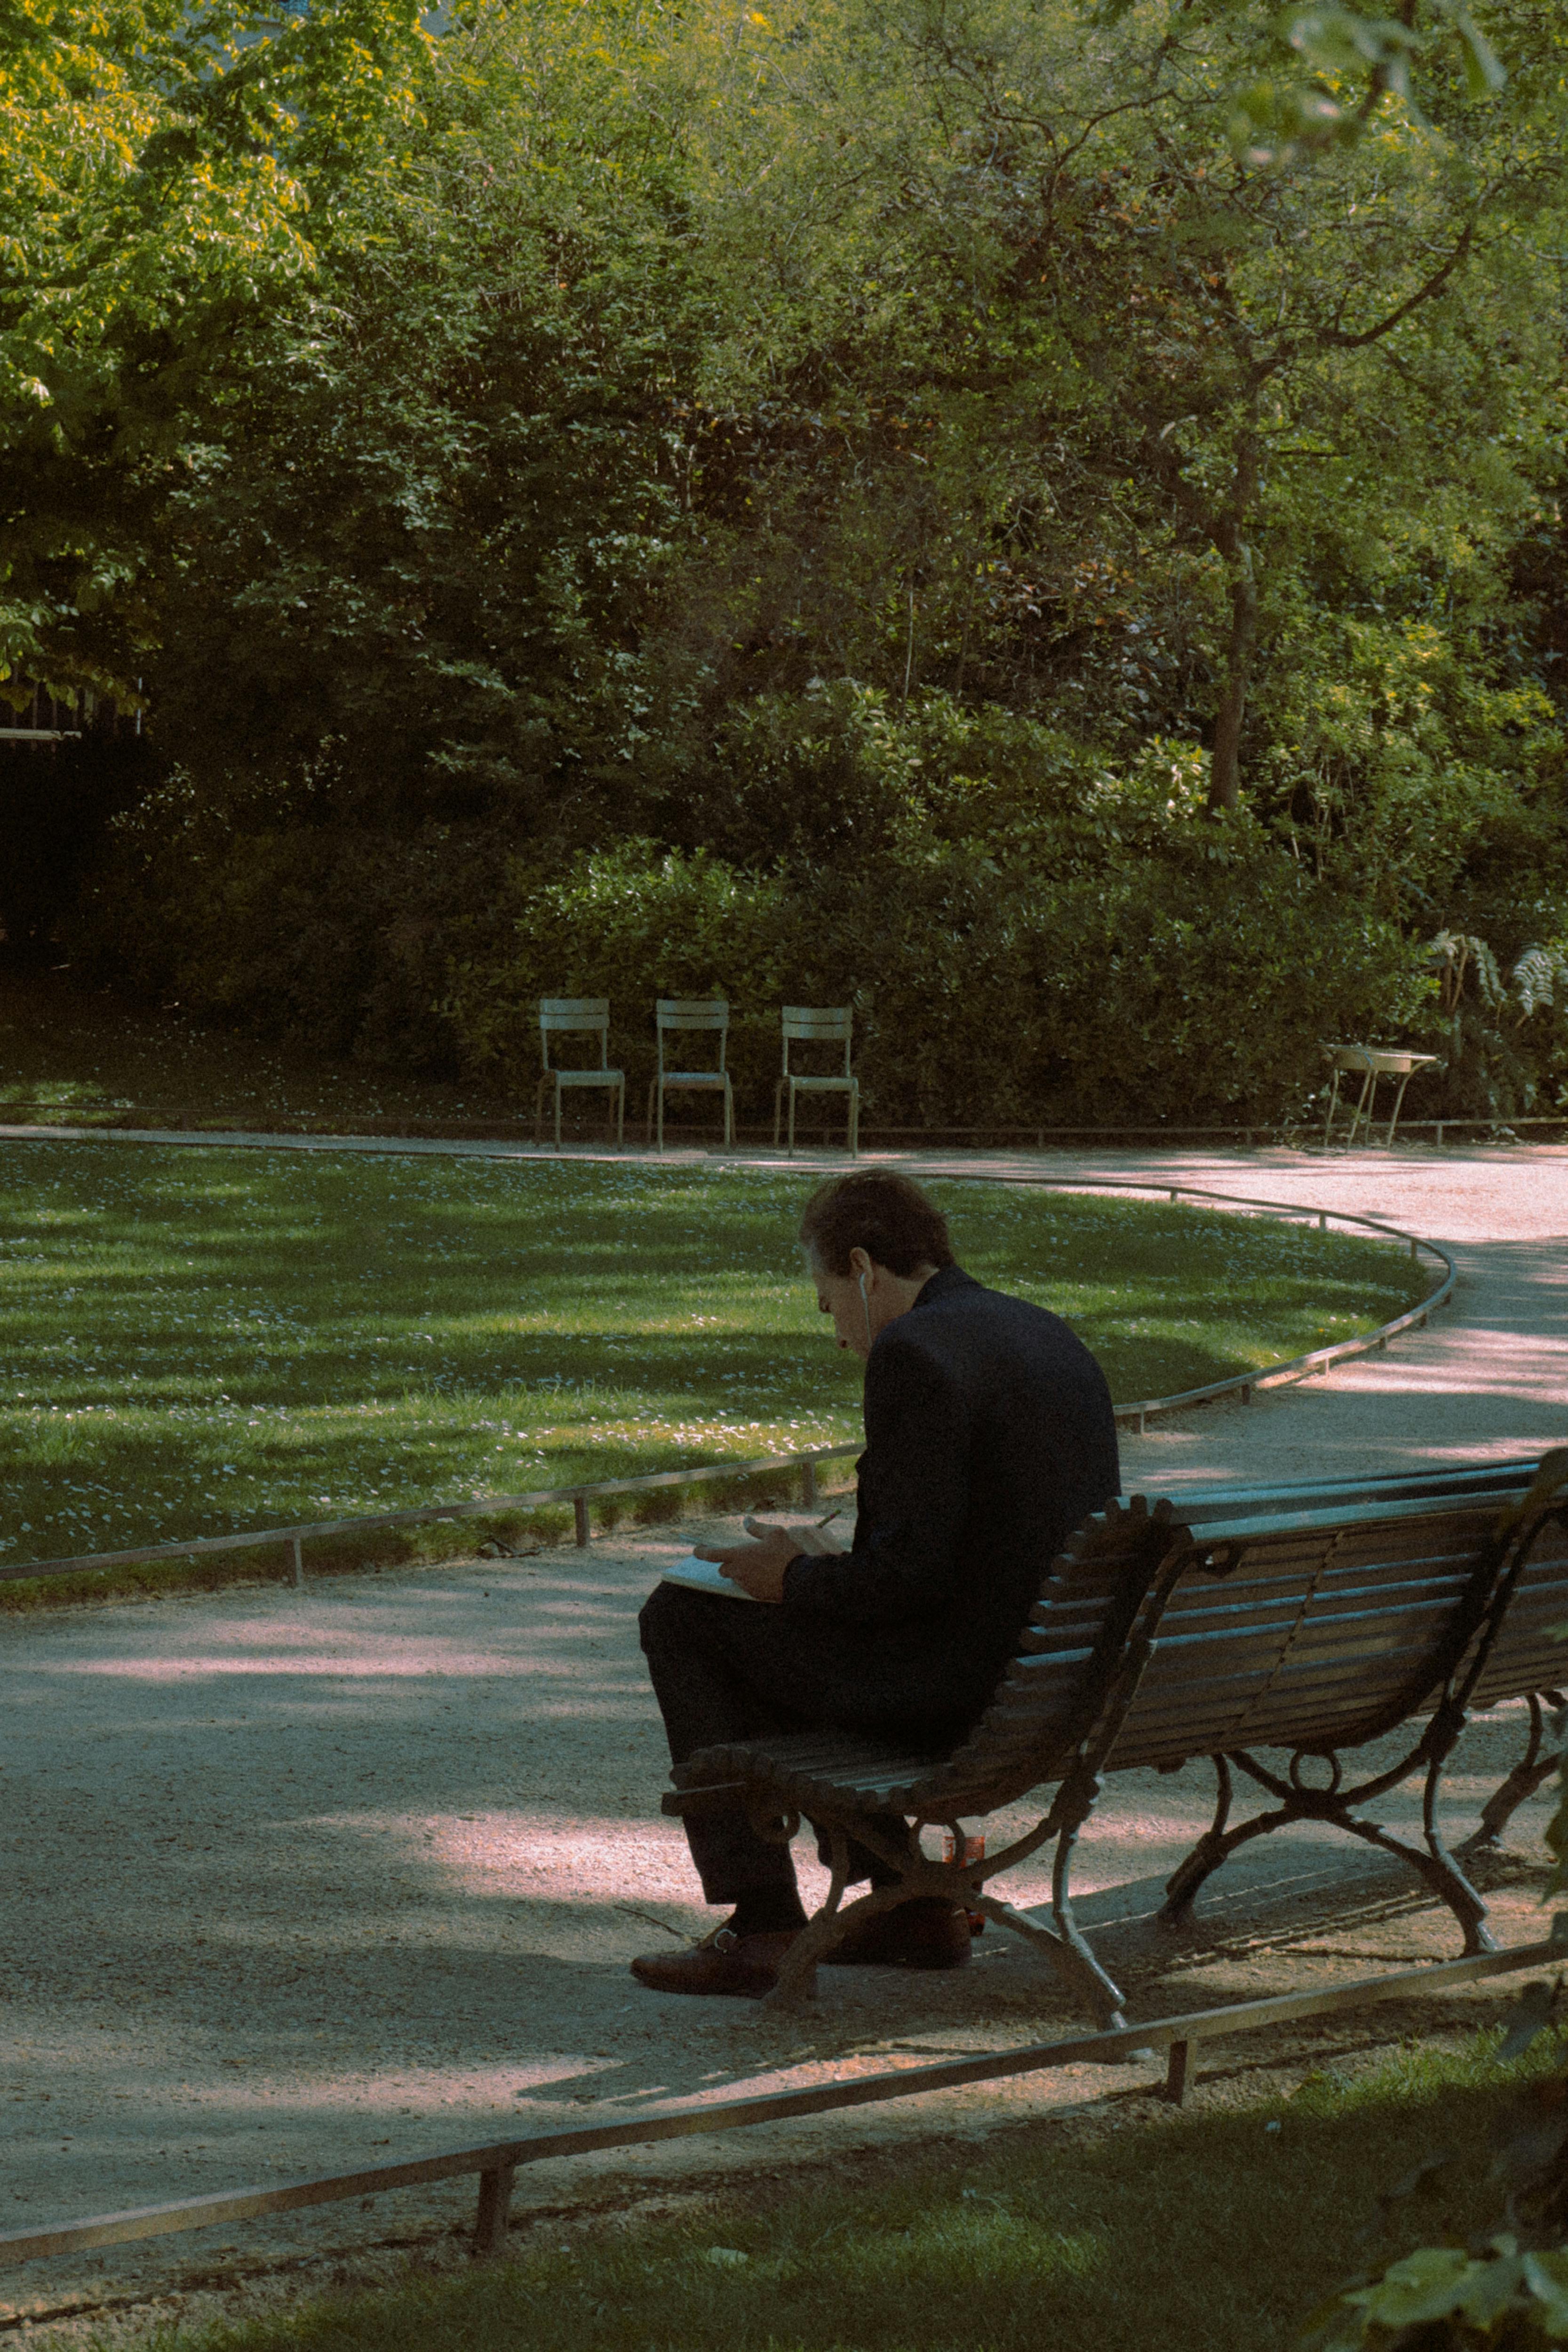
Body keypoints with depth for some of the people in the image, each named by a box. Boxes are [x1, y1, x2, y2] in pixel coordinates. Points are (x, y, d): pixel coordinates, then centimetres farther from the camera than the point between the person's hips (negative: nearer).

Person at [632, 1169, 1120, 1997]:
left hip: (957, 1691, -9)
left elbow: (909, 1573, -22)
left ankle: (763, 1922, 5)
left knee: (682, 1616, 5)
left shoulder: (912, 1353, -17)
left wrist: (795, 1579, -3)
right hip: (1065, 1675, 9)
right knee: (795, 1634, 29)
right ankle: (910, 1901, 27)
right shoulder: (1051, 1335, 12)